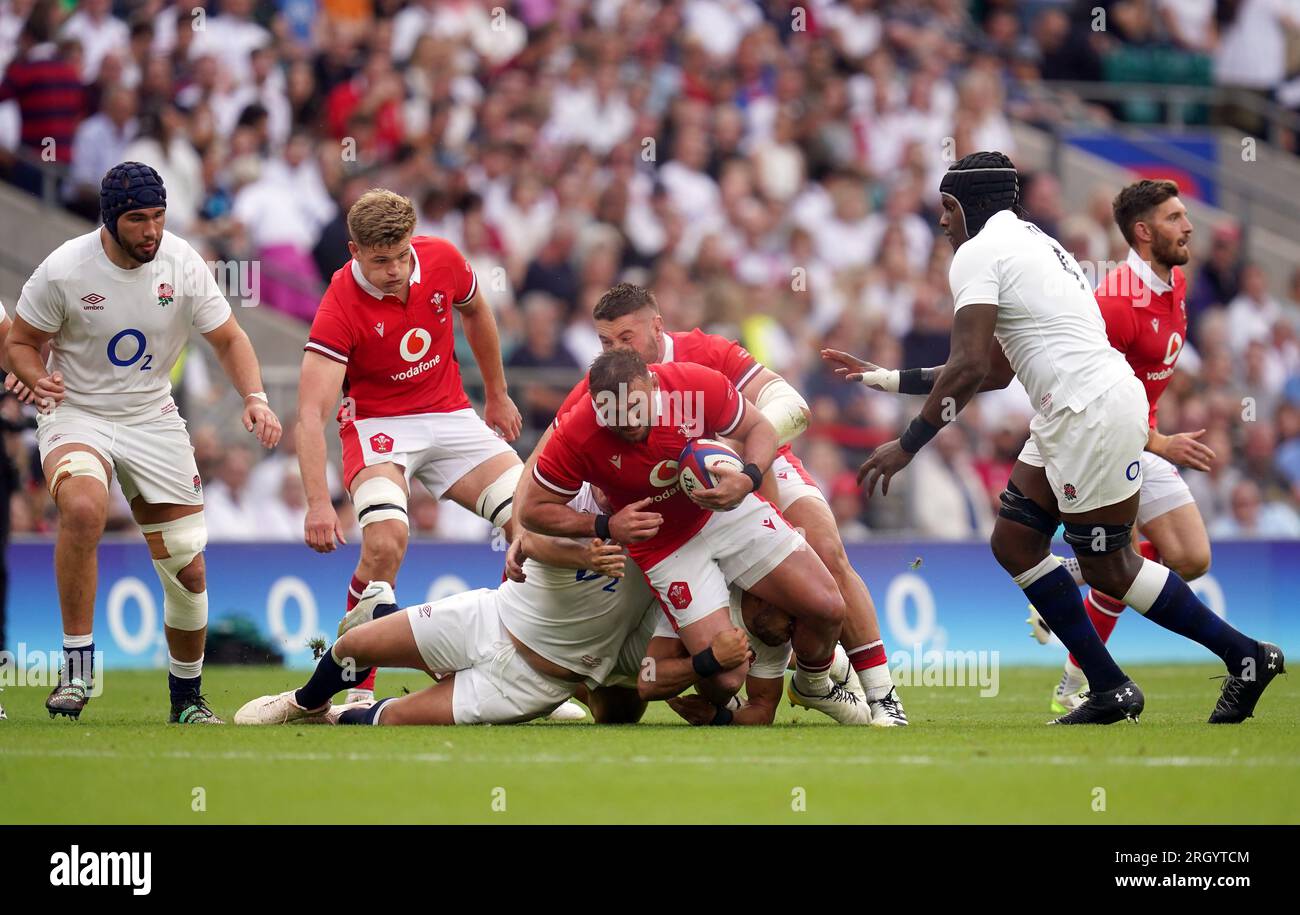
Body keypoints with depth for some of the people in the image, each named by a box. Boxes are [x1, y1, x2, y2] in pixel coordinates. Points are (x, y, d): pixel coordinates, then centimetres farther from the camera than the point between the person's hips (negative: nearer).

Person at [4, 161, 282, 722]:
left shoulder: (182, 264, -9)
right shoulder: (63, 270, -15)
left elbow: (228, 339, 1)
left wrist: (255, 397, -16)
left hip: (152, 419, 3)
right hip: (76, 416, -3)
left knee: (187, 569, 0)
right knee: (82, 507, -35)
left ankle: (187, 696, 23)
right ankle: (78, 665, -24)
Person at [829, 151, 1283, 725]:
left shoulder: (978, 253, -8)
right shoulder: (1029, 242, 22)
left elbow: (970, 368, -18)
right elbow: (998, 370, 25)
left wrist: (906, 446, -12)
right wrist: (893, 380, 28)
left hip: (1093, 414, -10)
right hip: (1071, 419, 10)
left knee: (1107, 569, 0)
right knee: (1014, 541, 10)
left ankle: (1247, 658, 8)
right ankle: (1108, 689, 10)